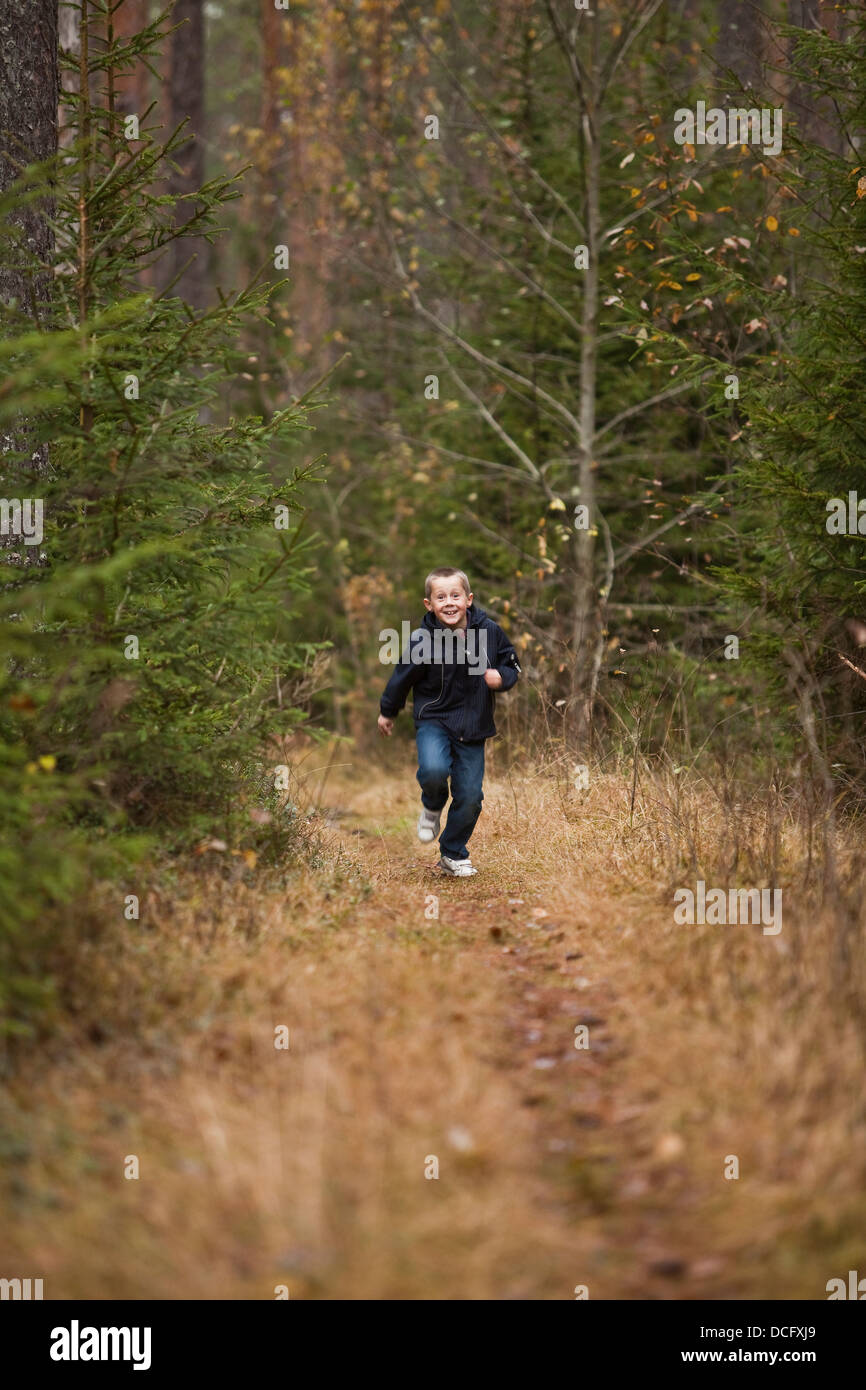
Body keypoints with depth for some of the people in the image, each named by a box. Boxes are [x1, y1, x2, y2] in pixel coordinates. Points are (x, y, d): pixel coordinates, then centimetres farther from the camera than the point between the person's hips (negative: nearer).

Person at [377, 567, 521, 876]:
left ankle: (454, 855, 27)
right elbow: (403, 677, 1)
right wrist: (387, 712, 14)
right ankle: (433, 806, 7)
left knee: (470, 796, 3)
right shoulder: (423, 639, -14)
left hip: (472, 726, 3)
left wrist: (502, 677, -13)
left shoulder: (489, 631, -6)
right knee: (433, 770, -31)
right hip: (434, 720, -3)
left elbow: (511, 664, 10)